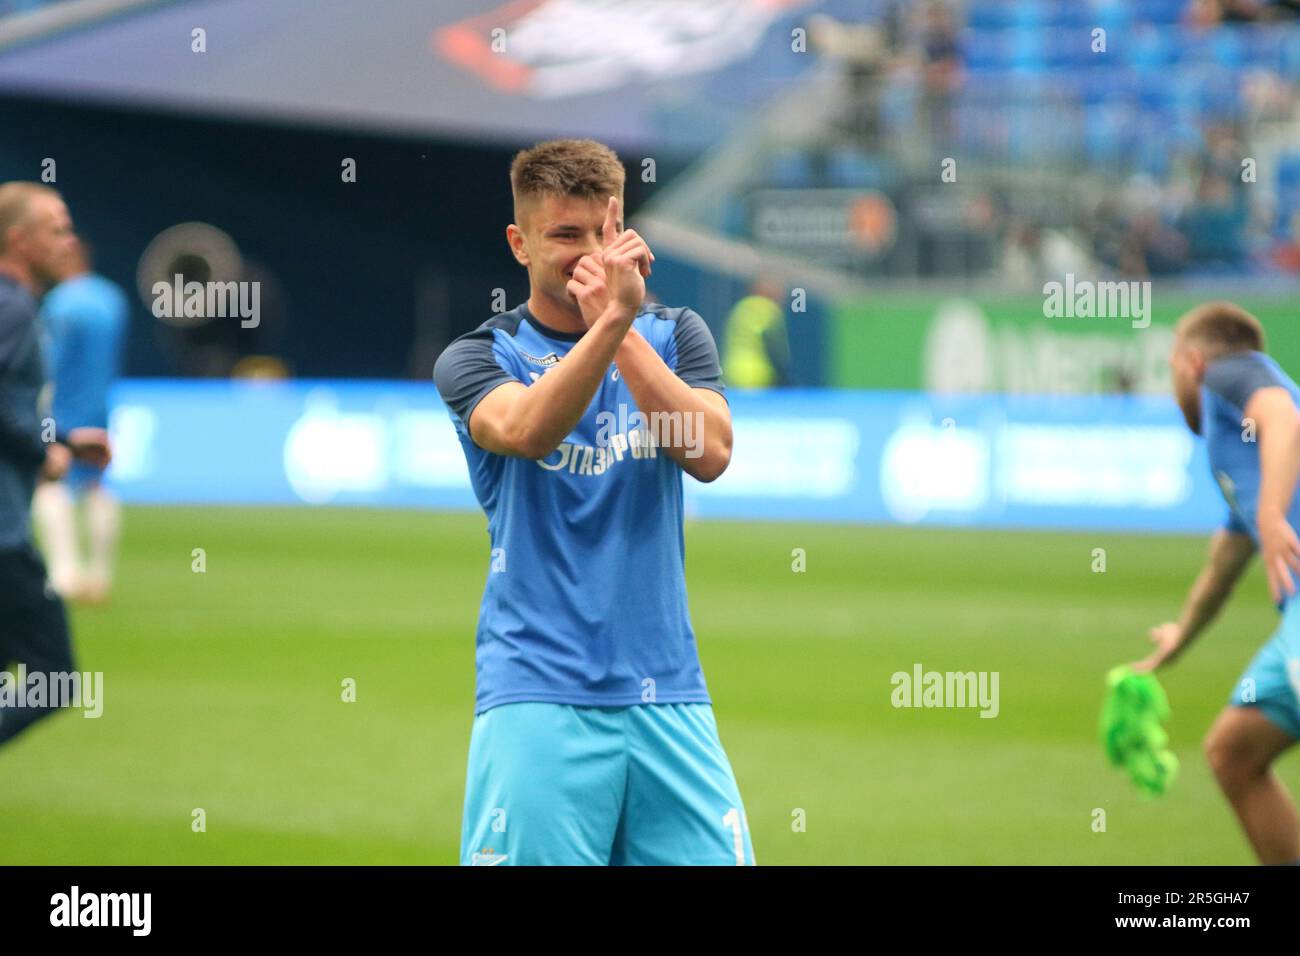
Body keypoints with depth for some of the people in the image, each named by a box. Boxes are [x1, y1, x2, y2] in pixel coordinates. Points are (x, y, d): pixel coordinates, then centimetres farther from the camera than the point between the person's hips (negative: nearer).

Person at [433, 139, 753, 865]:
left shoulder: (674, 336, 12)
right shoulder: (478, 357, 3)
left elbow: (711, 454, -7)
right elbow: (526, 430, -20)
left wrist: (622, 328, -15)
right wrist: (609, 321, -31)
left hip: (667, 692, 3)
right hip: (538, 699, -3)